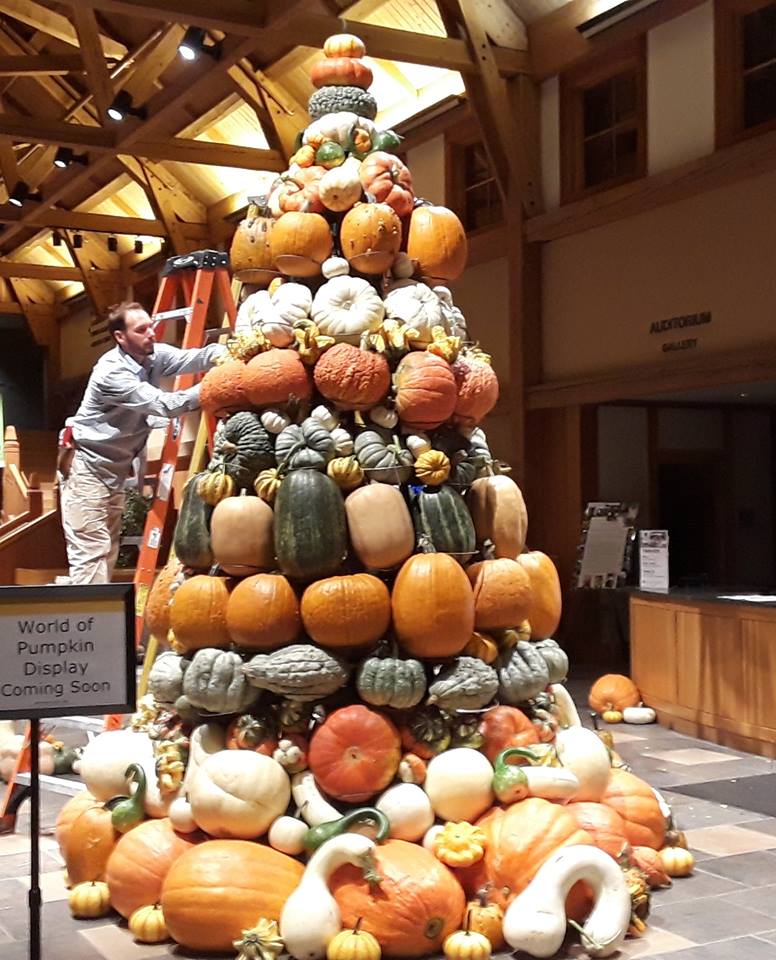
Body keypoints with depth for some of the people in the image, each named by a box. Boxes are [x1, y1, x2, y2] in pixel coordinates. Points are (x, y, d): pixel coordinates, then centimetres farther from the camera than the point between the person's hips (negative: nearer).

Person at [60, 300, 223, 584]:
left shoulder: (156, 356, -3)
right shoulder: (111, 372, -25)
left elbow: (194, 358, -19)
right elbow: (162, 405, -30)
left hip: (117, 466, 8)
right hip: (86, 464, -8)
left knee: (109, 550, 9)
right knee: (91, 550, -12)